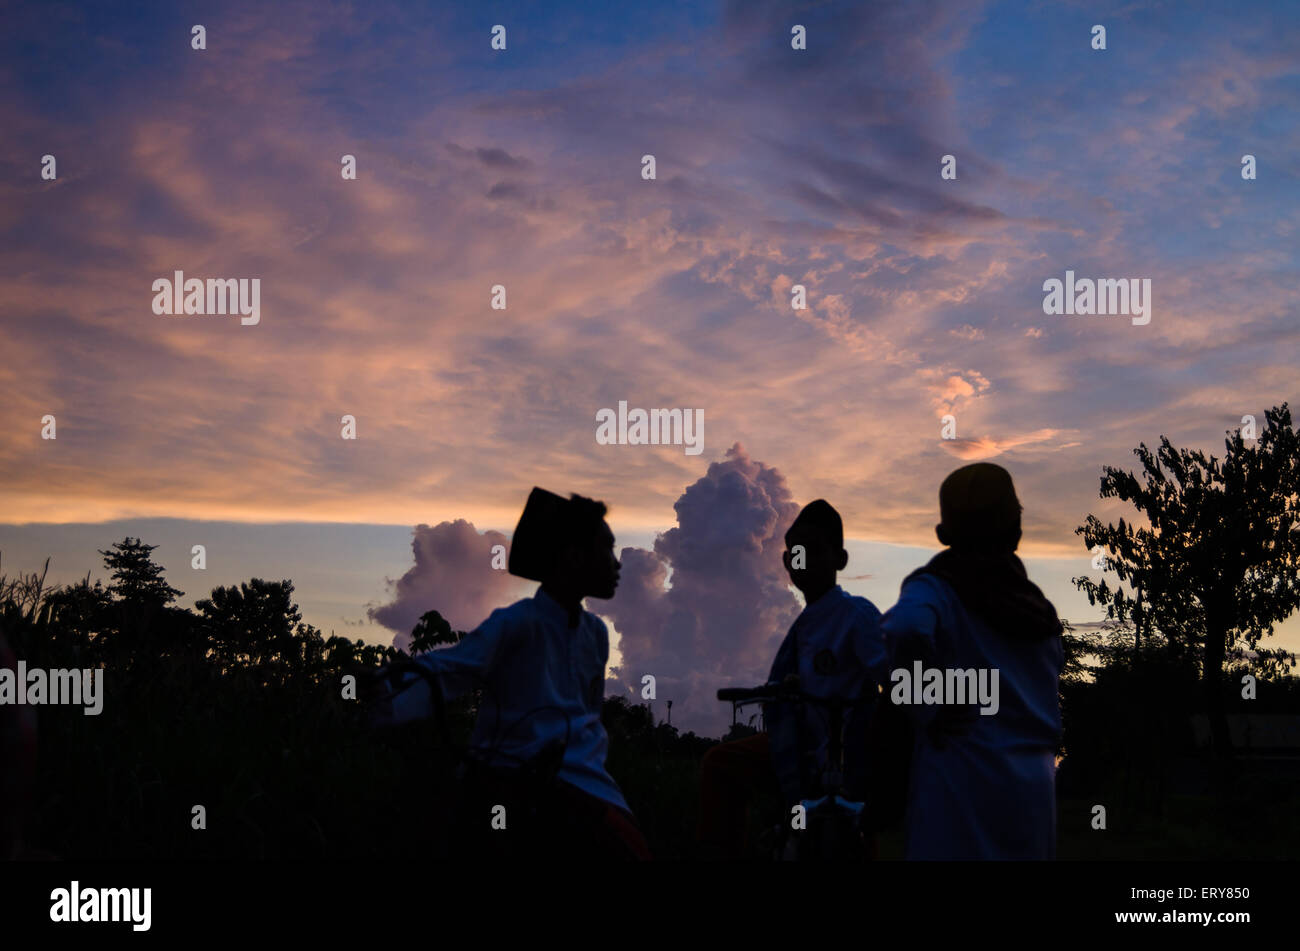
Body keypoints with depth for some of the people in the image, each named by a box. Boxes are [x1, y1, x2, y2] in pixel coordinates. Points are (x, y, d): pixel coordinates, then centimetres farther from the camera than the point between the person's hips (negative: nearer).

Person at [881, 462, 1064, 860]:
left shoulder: (937, 588, -7)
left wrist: (927, 713, -16)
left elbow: (905, 630, -27)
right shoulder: (1035, 604, 12)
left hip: (961, 778, -5)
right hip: (1033, 783, 5)